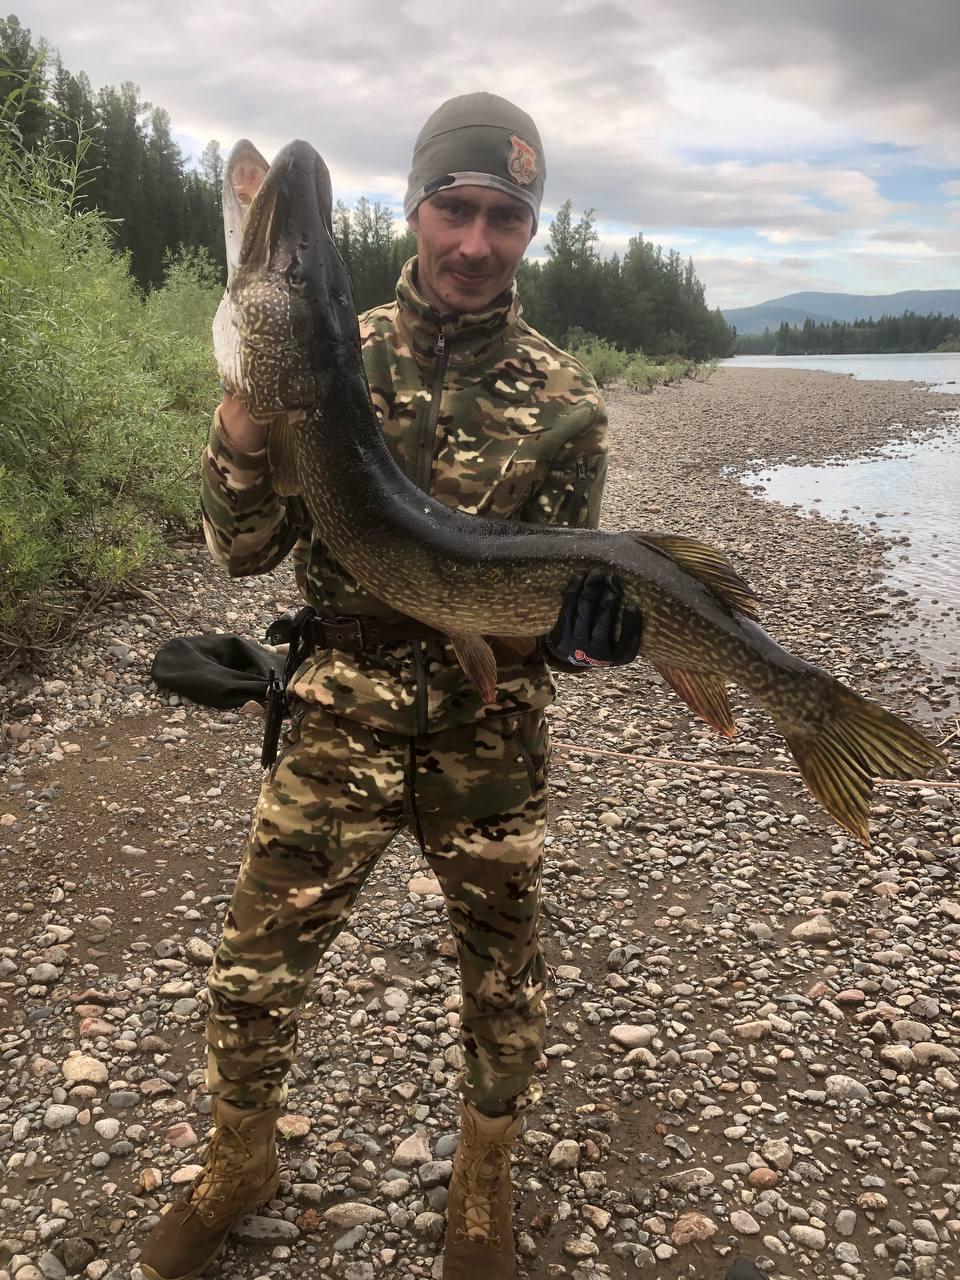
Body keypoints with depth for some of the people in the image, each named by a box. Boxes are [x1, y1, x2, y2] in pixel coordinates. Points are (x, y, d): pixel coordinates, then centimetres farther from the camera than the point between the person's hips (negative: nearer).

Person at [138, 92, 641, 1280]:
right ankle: (238, 1158, 39)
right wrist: (244, 411, -22)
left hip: (490, 732, 0)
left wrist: (584, 625, -22)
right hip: (341, 716, 1)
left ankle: (483, 1178, 44)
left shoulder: (562, 400, -4)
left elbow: (557, 590, 2)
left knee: (503, 968, 15)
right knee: (255, 962, 8)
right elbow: (244, 548, -5)